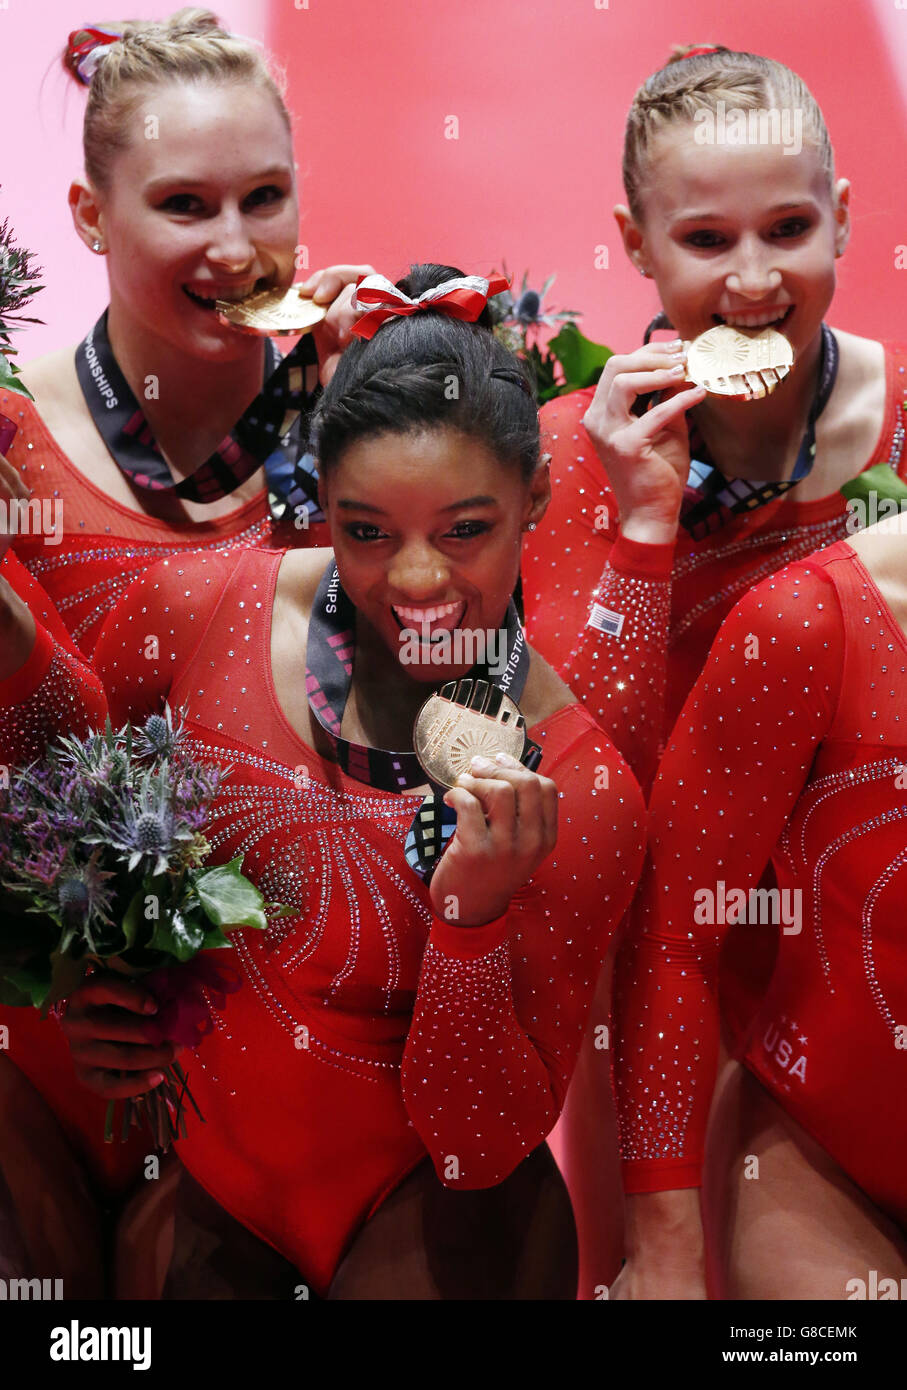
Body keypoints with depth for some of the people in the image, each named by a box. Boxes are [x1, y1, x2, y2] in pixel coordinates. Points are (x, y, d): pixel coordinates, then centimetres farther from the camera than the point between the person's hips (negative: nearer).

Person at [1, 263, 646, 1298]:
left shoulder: (582, 790, -17)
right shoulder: (192, 613, -12)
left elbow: (482, 1149, -13)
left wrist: (474, 914, -28)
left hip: (422, 1209, -1)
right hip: (190, 1179, 2)